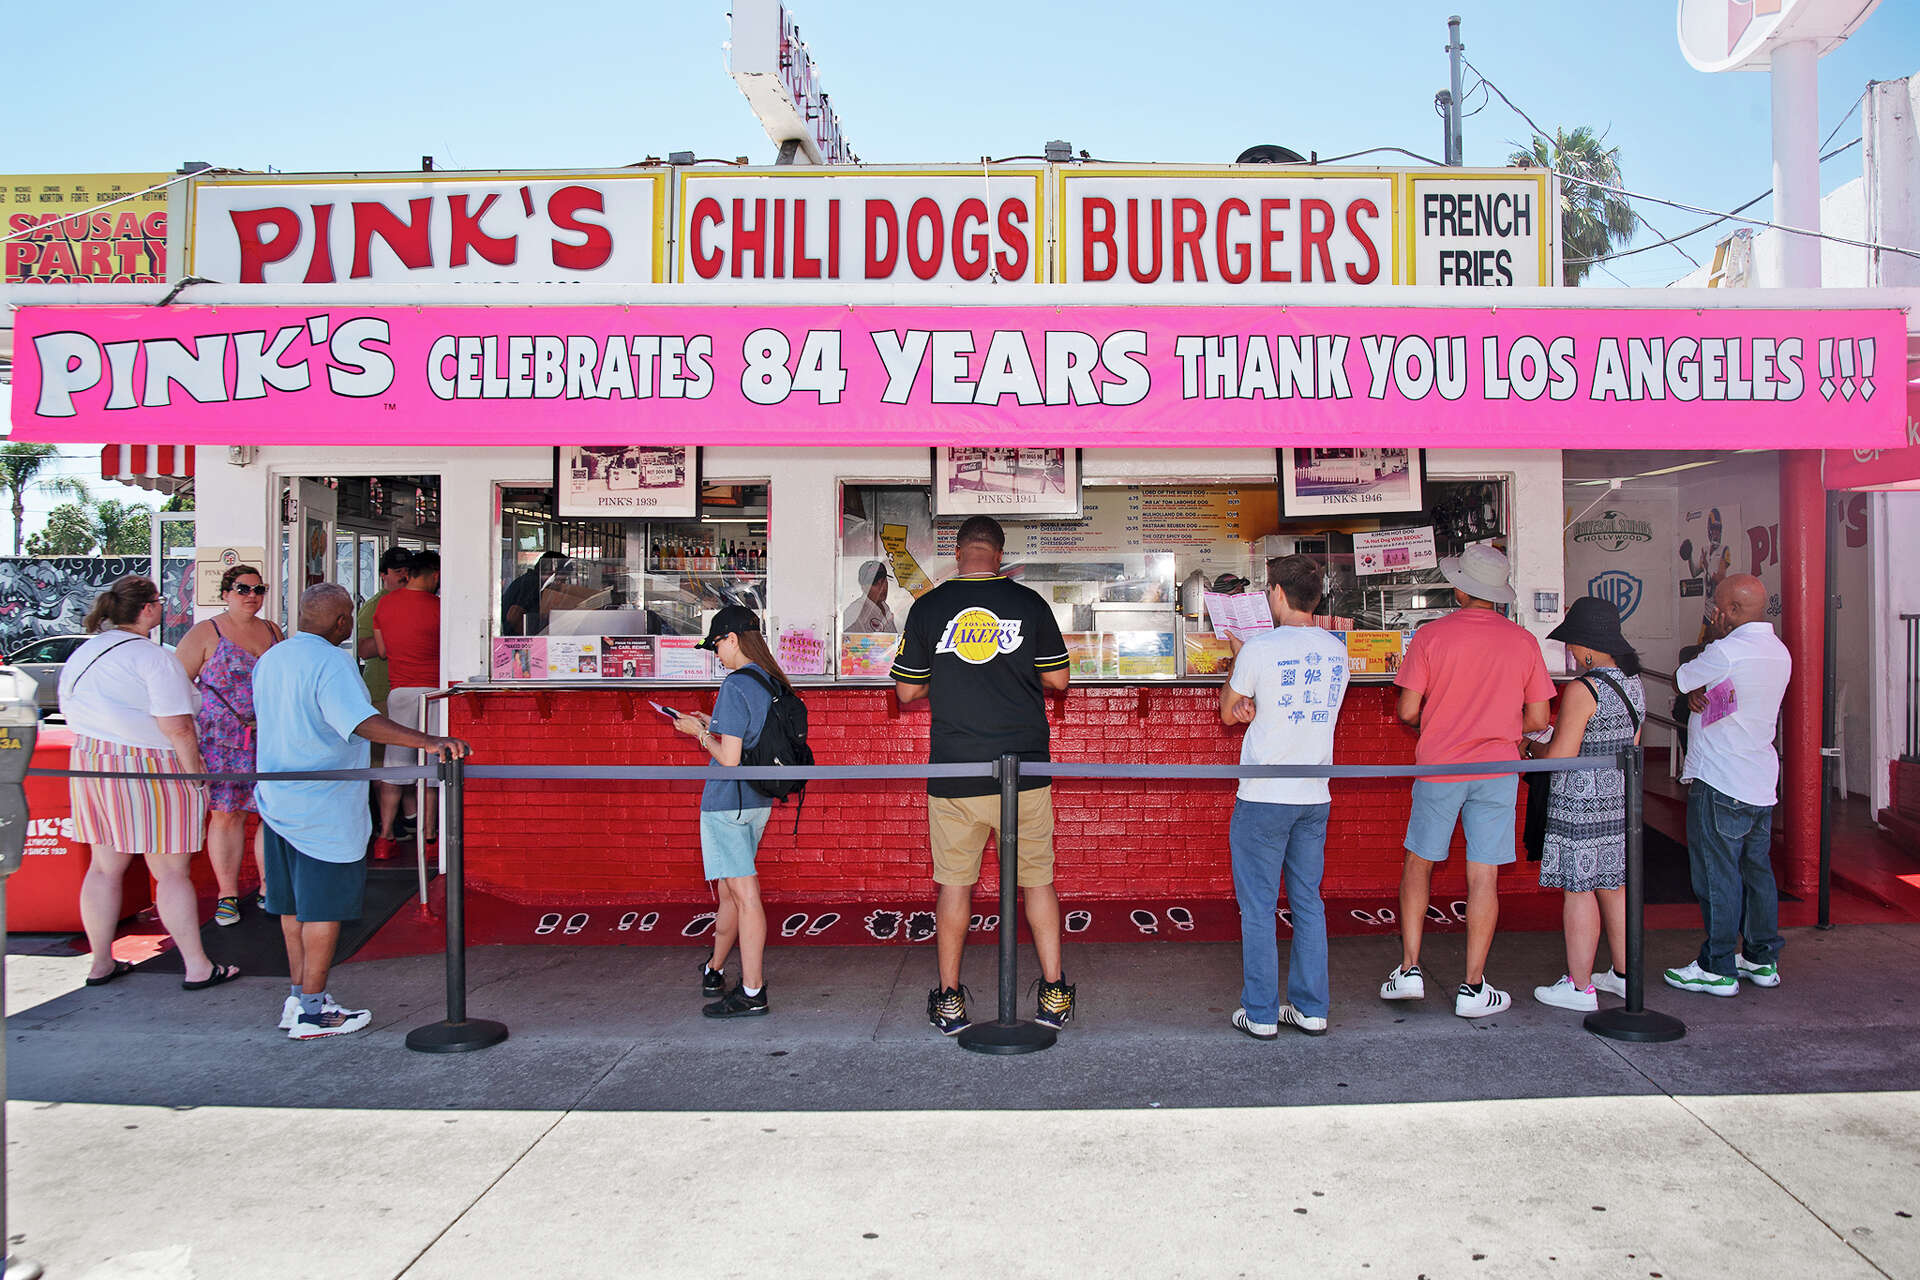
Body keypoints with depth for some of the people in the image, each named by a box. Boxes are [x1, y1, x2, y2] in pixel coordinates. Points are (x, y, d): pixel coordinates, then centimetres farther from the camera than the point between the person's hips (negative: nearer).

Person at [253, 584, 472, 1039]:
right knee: (324, 907, 0)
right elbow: (362, 722, -33)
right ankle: (311, 1012, 6)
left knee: (295, 902, 15)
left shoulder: (269, 659, 10)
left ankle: (298, 998, 24)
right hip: (324, 809, -9)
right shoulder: (331, 663, -18)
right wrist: (427, 741, -42)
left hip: (278, 798, 9)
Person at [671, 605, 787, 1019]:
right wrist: (711, 724, 17)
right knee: (730, 891, 20)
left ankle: (752, 993, 0)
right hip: (758, 802, 9)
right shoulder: (773, 684, 7)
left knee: (745, 894, -5)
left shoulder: (735, 686, -18)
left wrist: (699, 733, -6)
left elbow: (729, 758, -21)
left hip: (727, 802, -9)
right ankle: (714, 972, 35)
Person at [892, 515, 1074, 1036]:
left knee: (954, 884, 10)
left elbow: (907, 691, 5)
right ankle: (1054, 994, 15)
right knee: (1037, 879, 12)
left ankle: (949, 1000, 17)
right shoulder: (1029, 603, -1)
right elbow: (1058, 679, 5)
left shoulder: (928, 607, -1)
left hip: (953, 773, 0)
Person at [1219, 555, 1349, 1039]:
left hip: (1263, 799, -5)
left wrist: (1237, 656, 16)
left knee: (1258, 908, 3)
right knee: (1308, 904, 13)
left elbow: (1228, 712, 3)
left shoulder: (1260, 649, -14)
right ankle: (1312, 1009, 20)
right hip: (1315, 798, 6)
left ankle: (1260, 1014, 9)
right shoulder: (1336, 650, 5)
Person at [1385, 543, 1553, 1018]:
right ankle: (1474, 988, 9)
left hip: (1438, 766, -1)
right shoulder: (1524, 641, 0)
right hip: (1497, 769, 1)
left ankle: (1409, 969, 13)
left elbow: (1407, 711, -8)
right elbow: (1538, 719, 2)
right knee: (1484, 876, 4)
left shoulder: (1430, 636, -7)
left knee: (1419, 863, 14)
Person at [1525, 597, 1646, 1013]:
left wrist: (1533, 746, 0)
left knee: (1579, 890, -1)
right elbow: (1632, 747, 17)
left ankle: (1580, 986, 6)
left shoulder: (1582, 690, -19)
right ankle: (1622, 974, 27)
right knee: (1614, 886, 17)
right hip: (1621, 801, 9)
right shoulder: (1633, 683, 9)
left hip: (1582, 807, -9)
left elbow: (1560, 757, -19)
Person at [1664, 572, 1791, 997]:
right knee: (1757, 870, 16)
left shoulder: (1726, 651, -19)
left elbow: (1680, 680, -4)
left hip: (1718, 783, -9)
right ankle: (1762, 960, 24)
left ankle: (1718, 969, 3)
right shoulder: (1779, 652, 10)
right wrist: (1699, 691, -5)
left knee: (1717, 875, -2)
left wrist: (1711, 637, 2)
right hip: (1761, 783, 9)